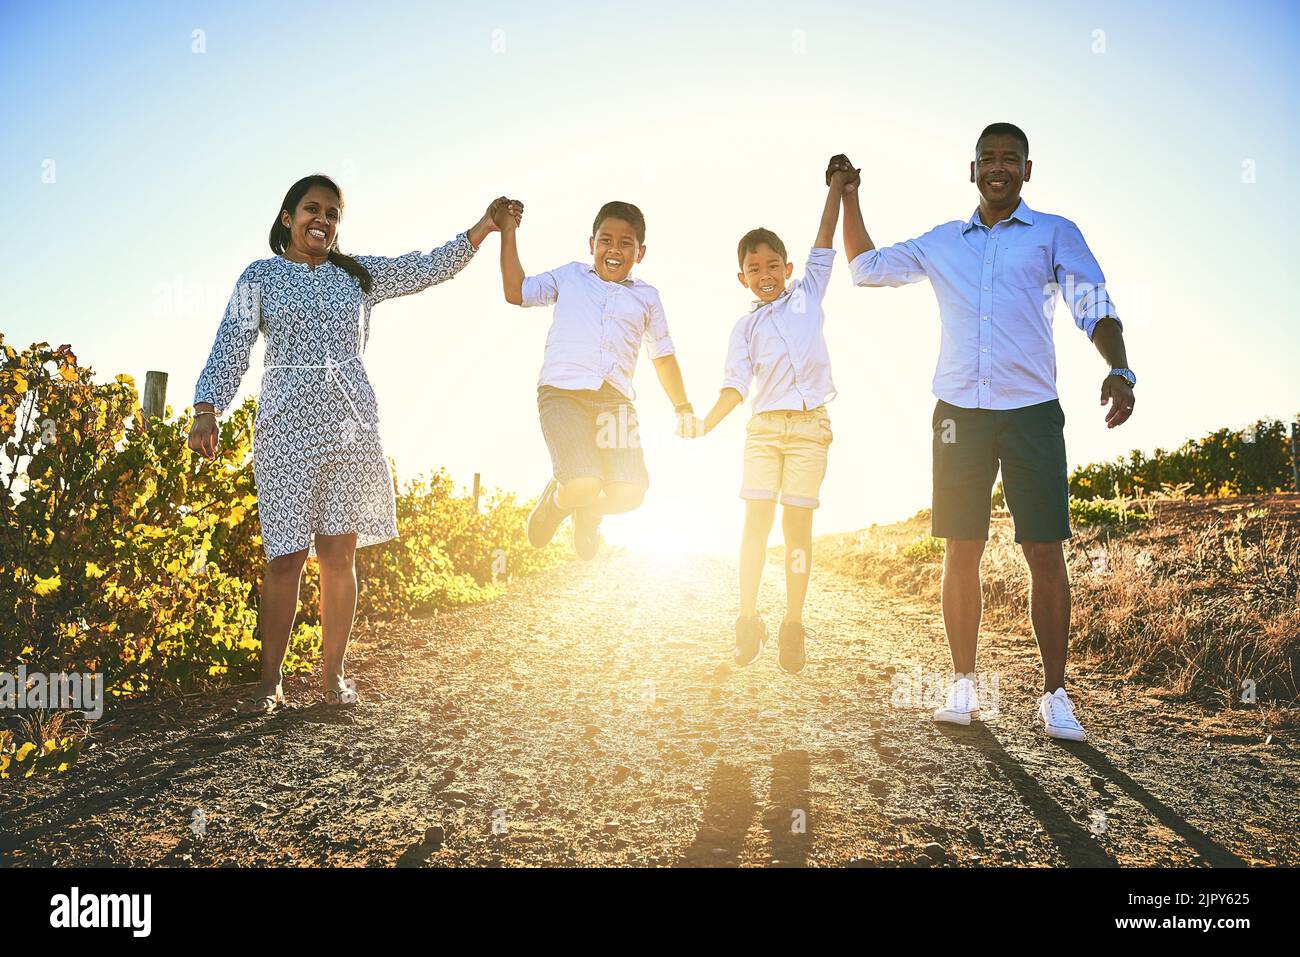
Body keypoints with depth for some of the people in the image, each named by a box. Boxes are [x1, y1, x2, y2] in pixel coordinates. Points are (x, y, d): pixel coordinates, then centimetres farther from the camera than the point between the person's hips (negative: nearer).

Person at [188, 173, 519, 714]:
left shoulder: (359, 274, 16)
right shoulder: (260, 277, 8)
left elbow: (427, 269, 11)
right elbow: (231, 348, -1)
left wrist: (482, 229, 0)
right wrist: (207, 411, -15)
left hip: (351, 424, 2)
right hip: (287, 425, -2)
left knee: (339, 553, 3)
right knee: (286, 557, -4)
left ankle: (333, 674, 13)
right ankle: (270, 681, 7)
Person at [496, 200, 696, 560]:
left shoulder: (646, 296, 21)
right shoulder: (570, 276, 17)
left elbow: (663, 354, 27)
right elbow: (516, 292, 17)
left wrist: (683, 407, 26)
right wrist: (508, 232, 16)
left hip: (615, 402, 3)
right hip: (563, 394, -2)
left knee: (629, 492, -16)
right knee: (584, 484, -24)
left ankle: (589, 514, 21)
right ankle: (556, 500, 16)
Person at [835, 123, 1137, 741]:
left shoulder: (1055, 234, 8)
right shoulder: (942, 243, 16)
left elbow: (1094, 307, -2)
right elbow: (866, 267, 27)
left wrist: (1118, 370, -19)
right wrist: (849, 198, 21)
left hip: (1031, 412, -2)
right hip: (959, 412, 2)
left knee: (1045, 551, -4)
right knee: (960, 551, 2)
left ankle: (1054, 695, 3)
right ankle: (963, 685, 12)